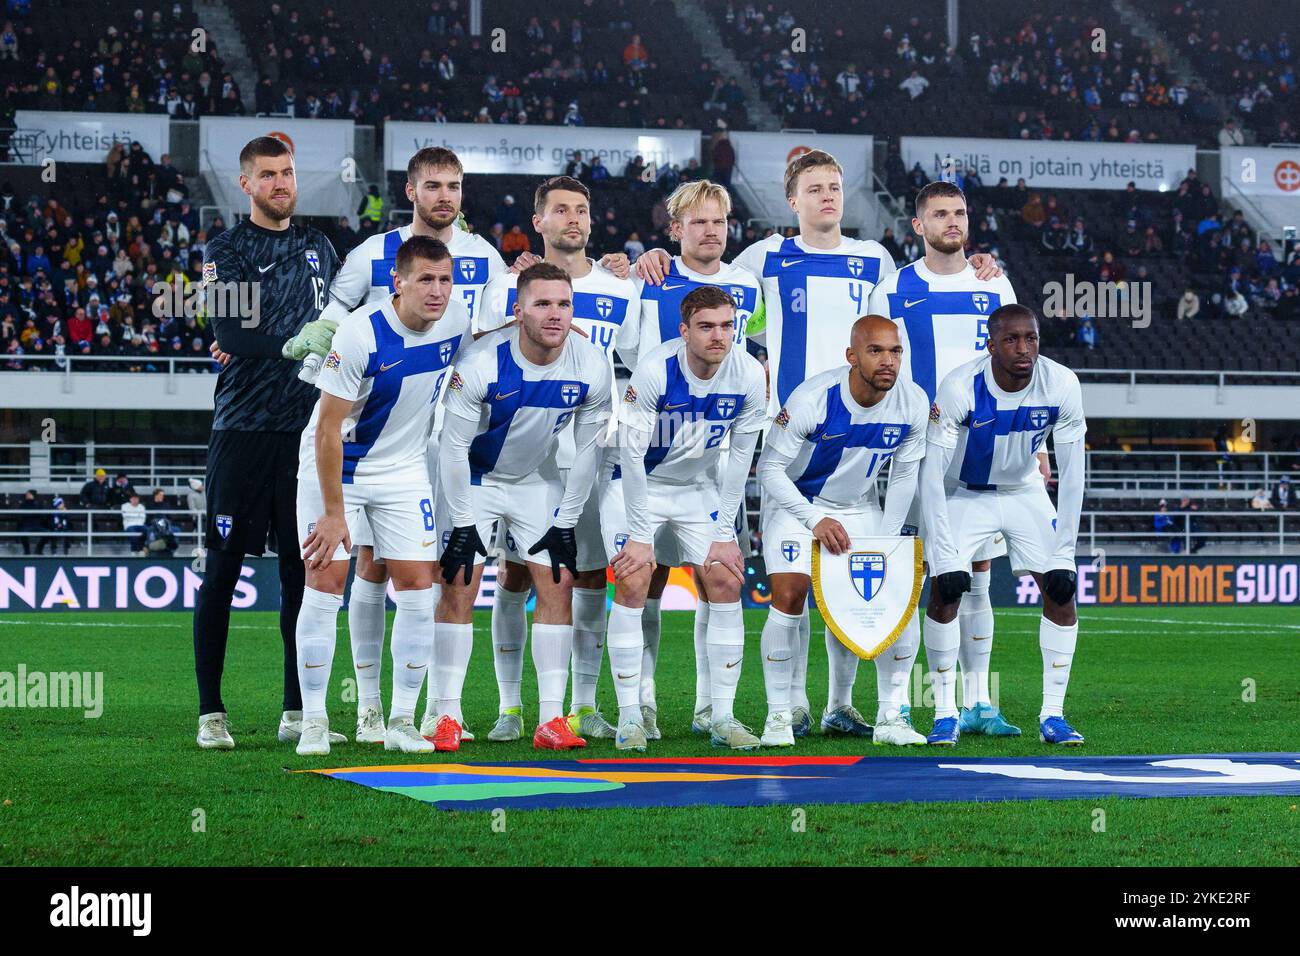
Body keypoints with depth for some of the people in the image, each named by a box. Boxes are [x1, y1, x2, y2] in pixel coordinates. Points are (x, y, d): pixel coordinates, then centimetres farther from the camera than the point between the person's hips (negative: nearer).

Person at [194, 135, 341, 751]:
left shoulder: (318, 248, 16)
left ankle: (296, 712, 12)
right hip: (243, 429, -5)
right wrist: (289, 346, -28)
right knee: (223, 568, -2)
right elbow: (230, 336, -15)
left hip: (305, 429, 5)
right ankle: (211, 713, 2)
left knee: (301, 570, 6)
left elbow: (340, 325, 23)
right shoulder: (226, 251, -1)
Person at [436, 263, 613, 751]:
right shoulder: (481, 363, -28)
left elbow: (588, 449, -7)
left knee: (558, 583, -6)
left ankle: (550, 719, -3)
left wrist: (566, 523, -7)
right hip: (474, 478, -3)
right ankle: (448, 716, -5)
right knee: (459, 584, -11)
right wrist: (462, 524, -17)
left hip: (539, 481, 3)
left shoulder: (592, 367, -19)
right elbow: (453, 445, -19)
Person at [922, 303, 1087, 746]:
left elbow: (1072, 472, -15)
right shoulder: (960, 387, -30)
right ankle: (946, 714, -6)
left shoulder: (1061, 385, -23)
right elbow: (932, 476, -26)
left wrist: (1064, 550, -18)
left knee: (1060, 590, -10)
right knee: (945, 589, -17)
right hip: (965, 493, -2)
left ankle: (1053, 715, -1)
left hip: (1025, 492, 2)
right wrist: (945, 553, -30)